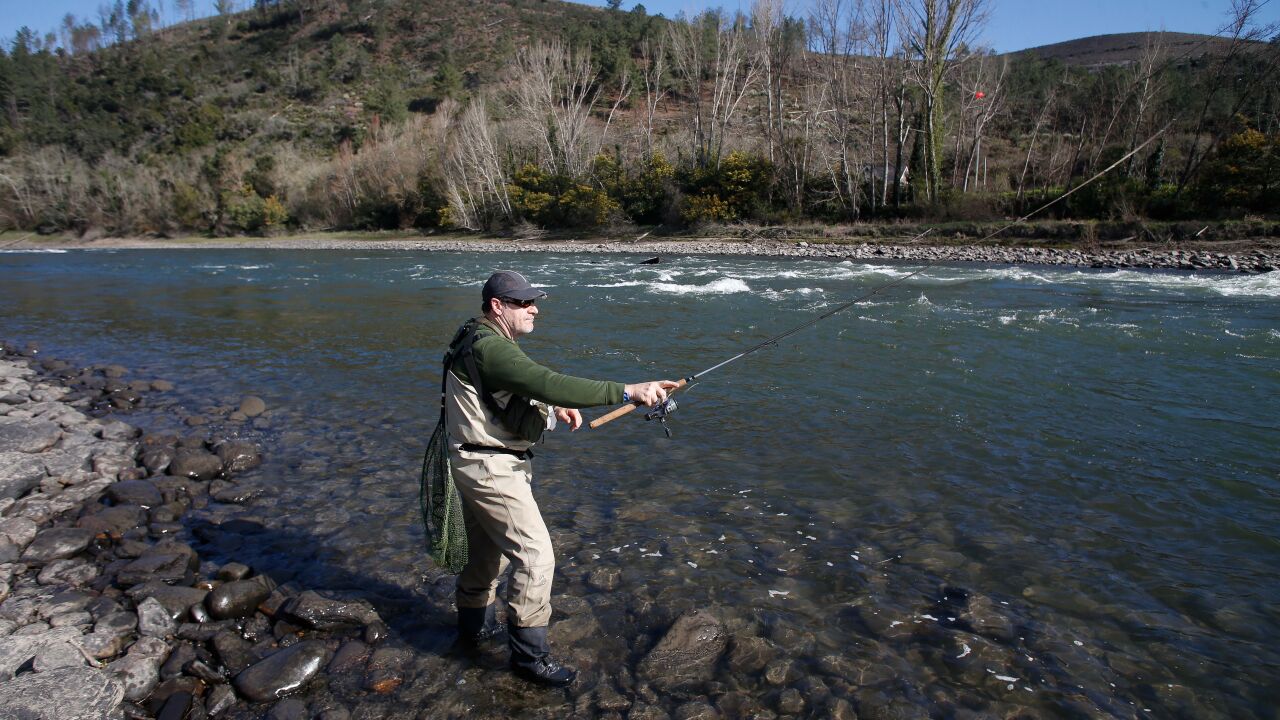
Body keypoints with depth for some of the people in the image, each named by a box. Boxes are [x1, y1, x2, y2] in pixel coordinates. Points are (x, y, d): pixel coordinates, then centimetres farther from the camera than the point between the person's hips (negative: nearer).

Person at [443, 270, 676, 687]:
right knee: (534, 554, -8)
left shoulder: (484, 342, 11)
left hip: (480, 464, 11)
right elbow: (550, 383, -35)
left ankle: (475, 626, 42)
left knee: (488, 551, 23)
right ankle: (529, 656, 4)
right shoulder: (489, 347, -24)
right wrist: (628, 392, -37)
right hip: (491, 468, -11)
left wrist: (554, 407, 4)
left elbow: (522, 387, 22)